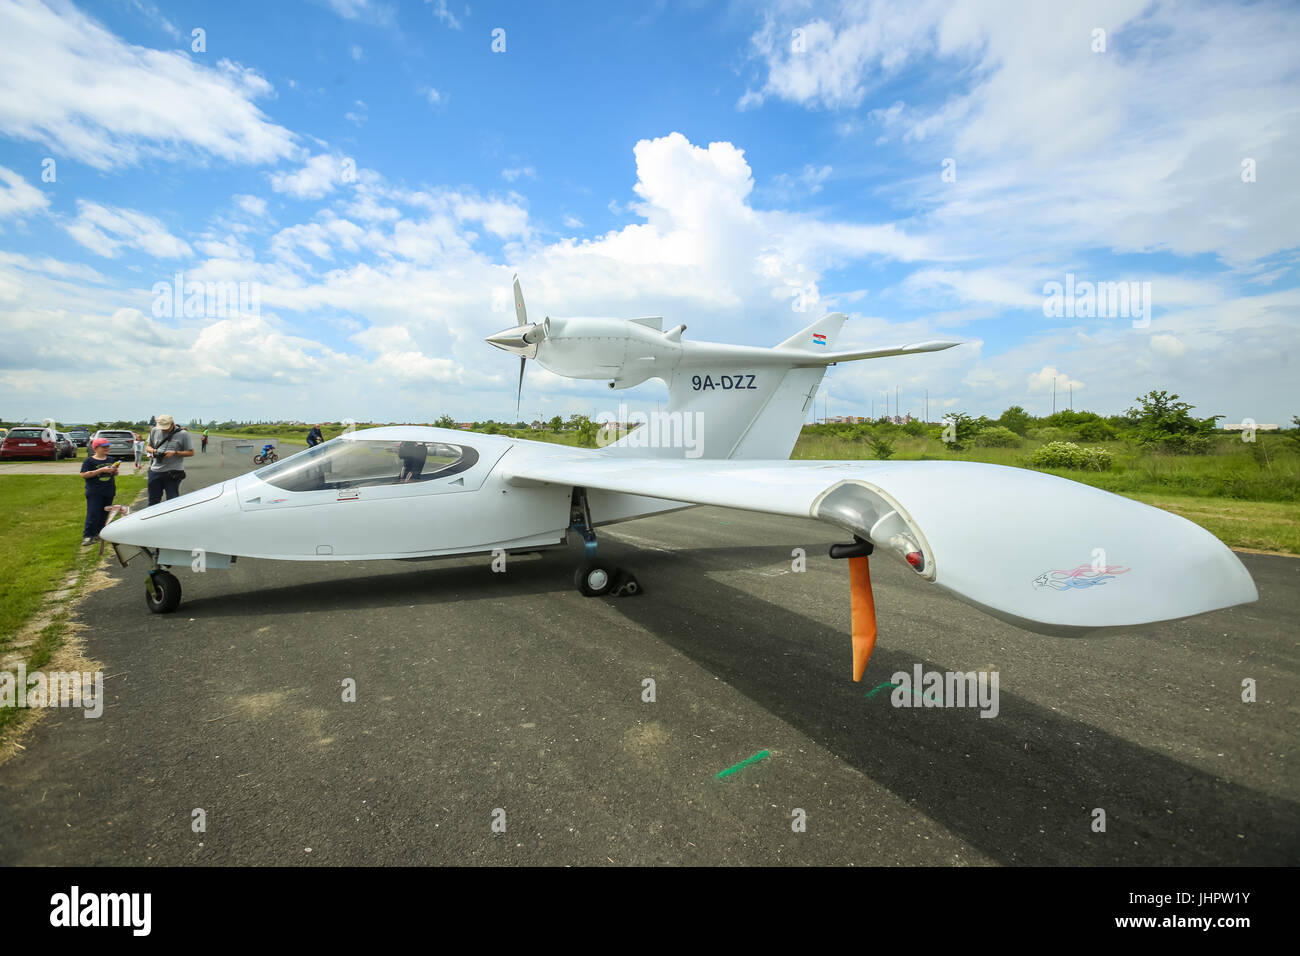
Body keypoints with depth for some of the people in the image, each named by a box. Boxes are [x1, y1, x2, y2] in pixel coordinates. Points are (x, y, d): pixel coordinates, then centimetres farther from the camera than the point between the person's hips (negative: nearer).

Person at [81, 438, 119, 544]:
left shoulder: (110, 460, 10)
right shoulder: (89, 460, -5)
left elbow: (115, 474, 20)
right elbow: (84, 475, -14)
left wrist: (115, 470, -5)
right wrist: (101, 470, -20)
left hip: (109, 491, 5)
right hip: (94, 492, -5)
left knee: (104, 514, 10)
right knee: (93, 514, -8)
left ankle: (98, 533, 21)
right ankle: (87, 536, -2)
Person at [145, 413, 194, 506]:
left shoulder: (183, 434, -4)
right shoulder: (155, 431, 8)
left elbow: (191, 452, -3)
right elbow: (148, 447, 19)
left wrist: (174, 453, -16)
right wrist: (153, 451, -5)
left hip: (173, 473, -4)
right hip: (155, 471, 5)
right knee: (153, 501, 15)